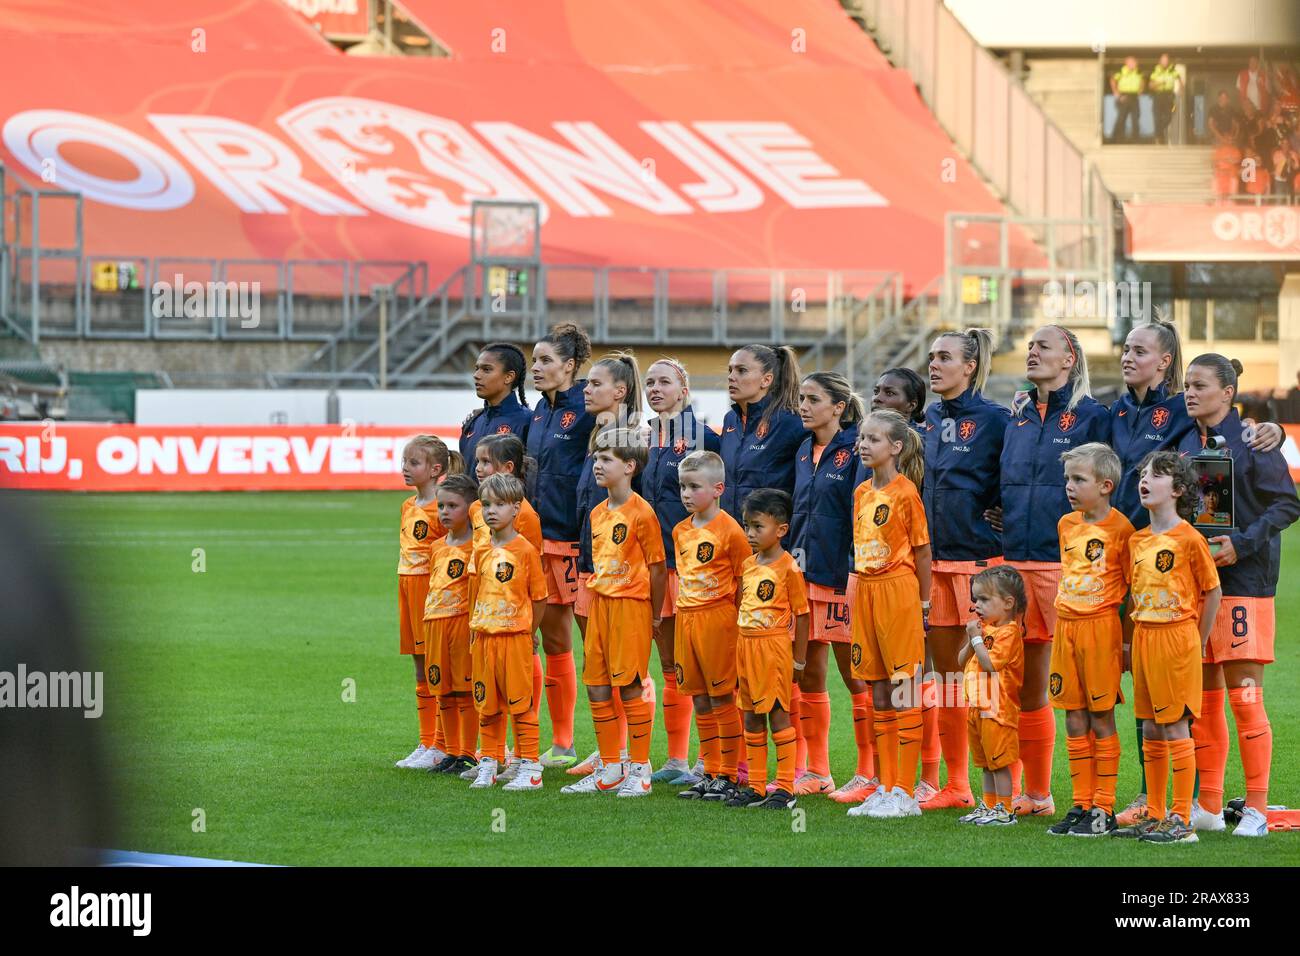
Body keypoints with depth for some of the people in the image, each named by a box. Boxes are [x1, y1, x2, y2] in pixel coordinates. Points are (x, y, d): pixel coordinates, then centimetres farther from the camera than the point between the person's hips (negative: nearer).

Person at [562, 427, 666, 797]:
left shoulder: (641, 513, -11)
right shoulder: (597, 513, 12)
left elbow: (657, 568, -8)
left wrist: (654, 615, -5)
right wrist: (595, 600, 13)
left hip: (631, 604, -8)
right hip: (599, 604, 8)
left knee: (630, 686, -4)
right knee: (597, 687, 8)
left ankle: (639, 770, 4)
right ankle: (609, 769, 18)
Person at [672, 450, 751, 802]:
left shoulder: (729, 530, -10)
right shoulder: (681, 531, 11)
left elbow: (745, 581, -8)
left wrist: (739, 624, -10)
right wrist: (682, 607, 14)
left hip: (718, 618, -7)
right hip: (686, 618, 7)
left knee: (722, 699, -3)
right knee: (700, 701, 10)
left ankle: (730, 776, 3)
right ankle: (710, 773, 17)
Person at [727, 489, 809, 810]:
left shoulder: (788, 567, -10)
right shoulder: (748, 565, 11)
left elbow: (801, 614, -8)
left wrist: (799, 659, -7)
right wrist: (739, 649, 14)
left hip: (774, 645, -7)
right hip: (746, 644, 7)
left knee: (778, 714, -4)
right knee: (752, 716, 10)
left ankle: (785, 788, 1)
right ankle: (756, 787, 17)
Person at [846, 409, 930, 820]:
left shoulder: (905, 492, -8)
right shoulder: (861, 493, 13)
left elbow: (922, 553, -5)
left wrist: (922, 605, -5)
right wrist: (853, 599, 14)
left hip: (898, 590, -7)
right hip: (865, 592, 7)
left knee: (904, 692, -4)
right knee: (879, 695, 9)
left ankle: (906, 794, -3)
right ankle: (885, 788, 13)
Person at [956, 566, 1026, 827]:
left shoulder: (1008, 632, -14)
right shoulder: (986, 627, 14)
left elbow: (989, 663, -23)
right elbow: (962, 661, 15)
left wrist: (976, 638, -14)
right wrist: (971, 640, -2)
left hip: (997, 708, -9)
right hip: (978, 707, 9)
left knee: (999, 761, -5)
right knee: (987, 763, 15)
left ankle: (1004, 810, -1)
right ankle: (988, 806, 21)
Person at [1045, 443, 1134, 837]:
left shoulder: (1120, 528, -10)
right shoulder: (1066, 525, 10)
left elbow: (1135, 589, -7)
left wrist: (1129, 641, -8)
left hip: (1100, 626, -6)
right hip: (1065, 626, 6)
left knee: (1101, 719, -2)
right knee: (1074, 721, 8)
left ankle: (1104, 810, 3)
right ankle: (1081, 804, 14)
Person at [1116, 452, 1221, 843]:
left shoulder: (1189, 539, -10)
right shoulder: (1137, 540, 10)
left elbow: (1212, 592, -5)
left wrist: (1197, 644, -2)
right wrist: (1130, 643, 12)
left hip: (1177, 638, -7)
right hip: (1143, 638, 7)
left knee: (1175, 729, -5)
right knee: (1150, 730, 10)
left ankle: (1181, 820, -1)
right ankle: (1154, 815, 17)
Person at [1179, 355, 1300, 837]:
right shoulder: (1187, 442, 12)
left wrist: (1242, 543, -17)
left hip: (1242, 580, -6)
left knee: (1244, 696, -7)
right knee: (1203, 698, 7)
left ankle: (1256, 810, -3)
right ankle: (1208, 806, 14)